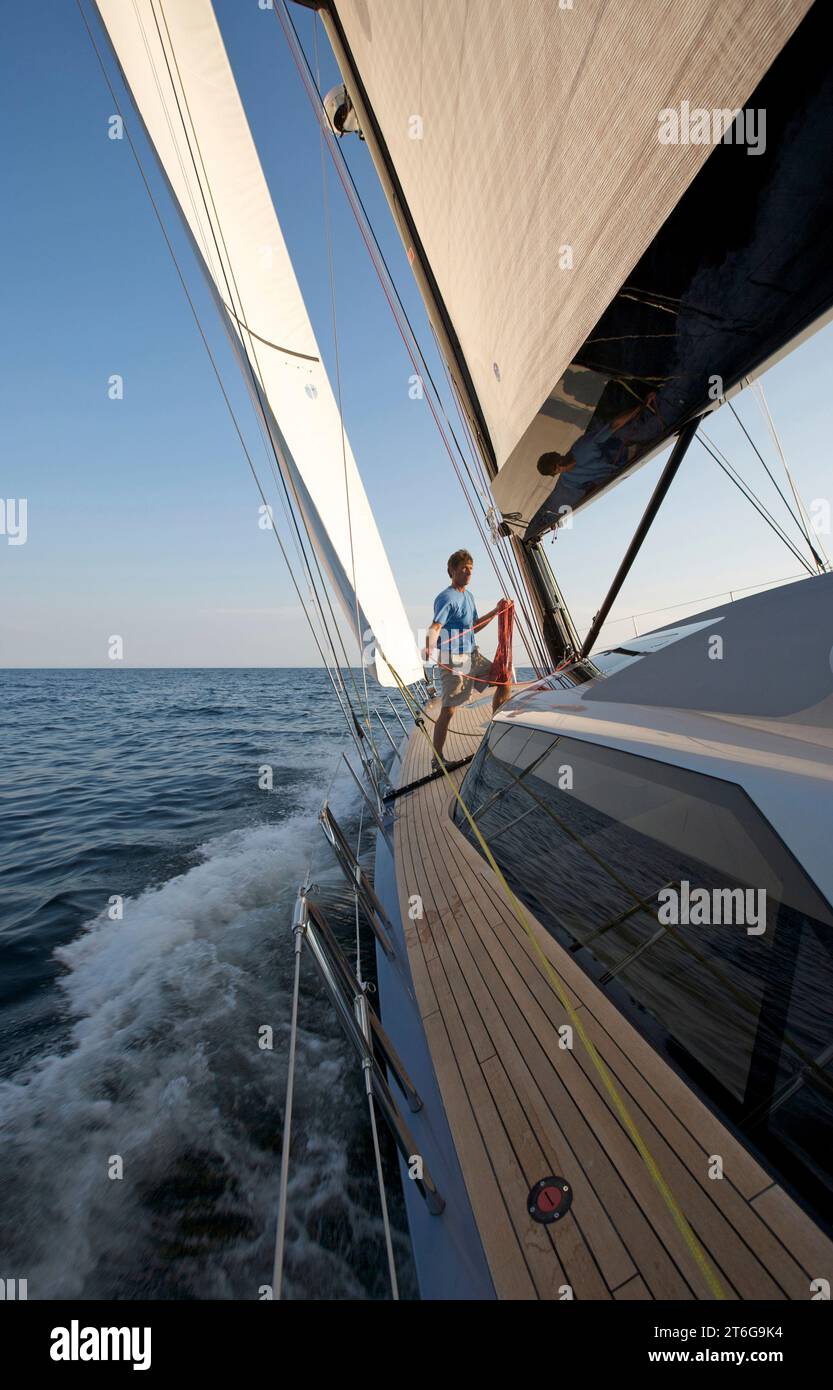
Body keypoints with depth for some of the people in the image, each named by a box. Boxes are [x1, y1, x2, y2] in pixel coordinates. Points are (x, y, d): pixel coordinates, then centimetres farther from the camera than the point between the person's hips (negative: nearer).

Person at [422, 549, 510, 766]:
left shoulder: (469, 596, 14)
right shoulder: (446, 598, -14)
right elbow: (435, 627, -29)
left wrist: (496, 611, 16)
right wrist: (429, 646, -49)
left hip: (473, 656, 9)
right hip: (452, 662, -9)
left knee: (504, 681, 13)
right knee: (448, 710, -7)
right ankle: (437, 760, 3)